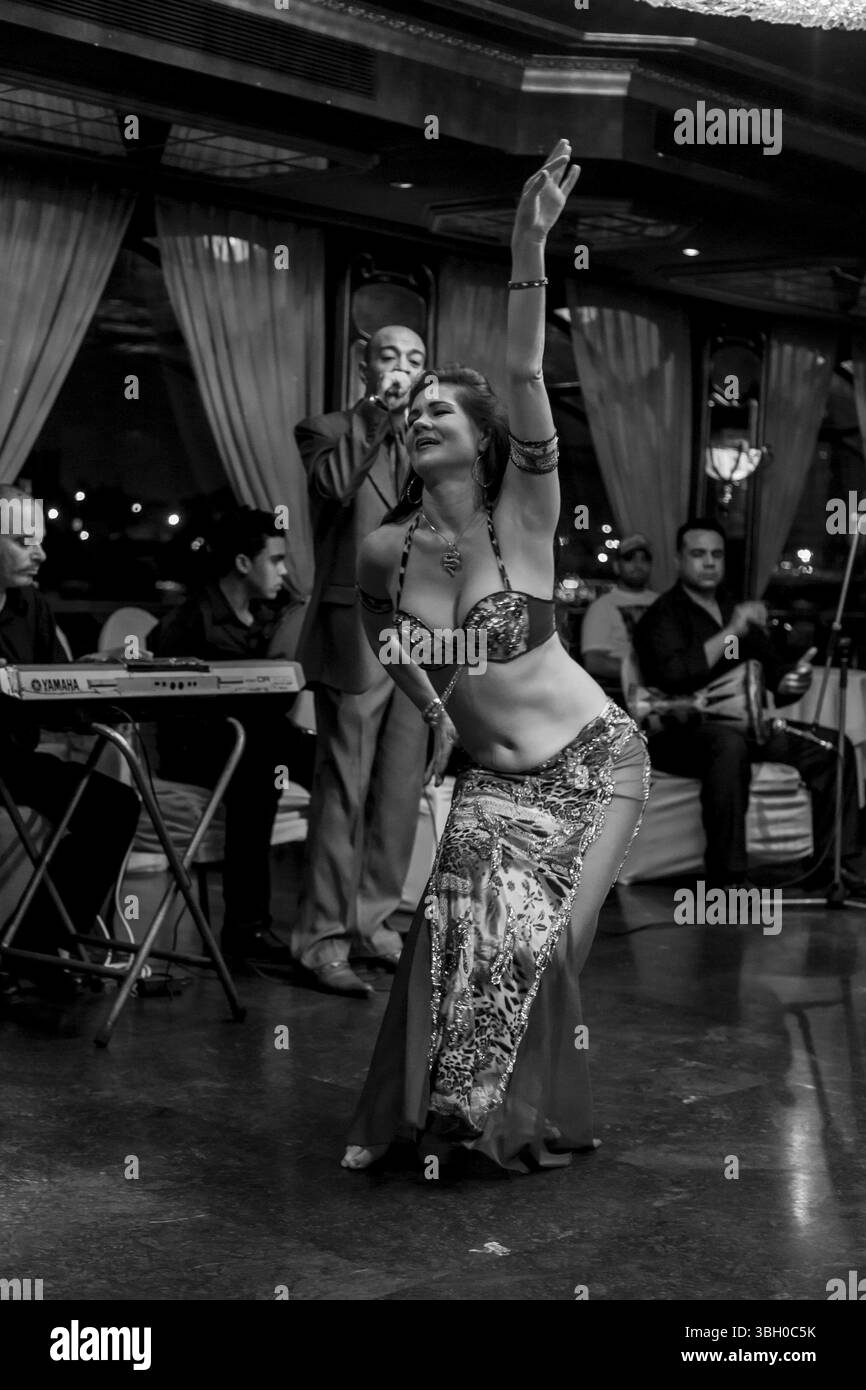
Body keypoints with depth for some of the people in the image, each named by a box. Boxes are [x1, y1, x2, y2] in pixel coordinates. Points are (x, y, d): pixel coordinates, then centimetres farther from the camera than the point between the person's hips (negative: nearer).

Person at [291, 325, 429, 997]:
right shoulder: (327, 430, 3)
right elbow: (335, 485, -18)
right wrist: (377, 414, -15)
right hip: (355, 633, -5)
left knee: (401, 791, 7)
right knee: (343, 788, -6)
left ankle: (372, 920, 18)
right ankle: (324, 935, 1)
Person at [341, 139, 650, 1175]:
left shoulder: (522, 517, -15)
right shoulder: (383, 551, -4)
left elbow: (526, 376, -28)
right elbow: (376, 623, 20)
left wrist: (529, 251, -40)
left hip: (592, 761, -3)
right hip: (489, 776, 3)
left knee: (545, 941, -8)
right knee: (459, 927, -13)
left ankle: (535, 1118, 16)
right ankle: (415, 1111, 6)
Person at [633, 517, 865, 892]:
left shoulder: (738, 612, 20)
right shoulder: (663, 615, -5)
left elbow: (770, 671, 22)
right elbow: (672, 675, -24)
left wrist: (789, 685, -3)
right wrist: (731, 633, -23)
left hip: (744, 725, 8)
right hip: (681, 732, -8)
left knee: (833, 745, -4)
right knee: (729, 742, -40)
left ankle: (834, 864, -1)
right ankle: (724, 879, -38)